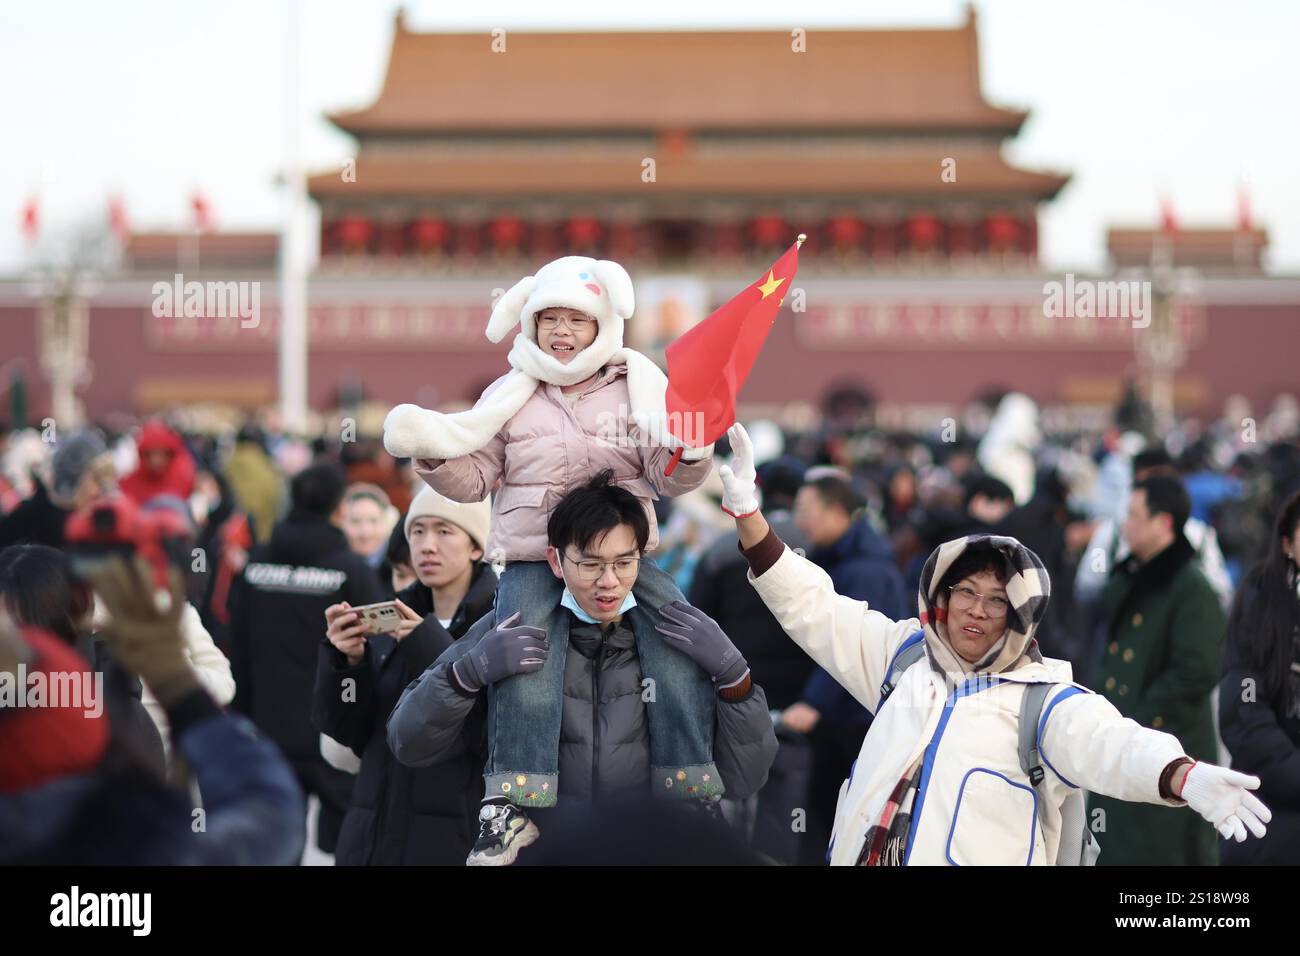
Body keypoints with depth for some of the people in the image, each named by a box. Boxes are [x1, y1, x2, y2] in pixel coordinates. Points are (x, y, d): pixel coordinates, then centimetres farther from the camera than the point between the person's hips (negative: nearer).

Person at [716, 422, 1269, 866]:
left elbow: (1109, 744, -20)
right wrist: (747, 511, 6)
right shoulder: (905, 653, 12)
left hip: (977, 853, -4)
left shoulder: (1044, 697, -2)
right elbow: (811, 607, 15)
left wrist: (1187, 777, -41)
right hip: (866, 854, 4)